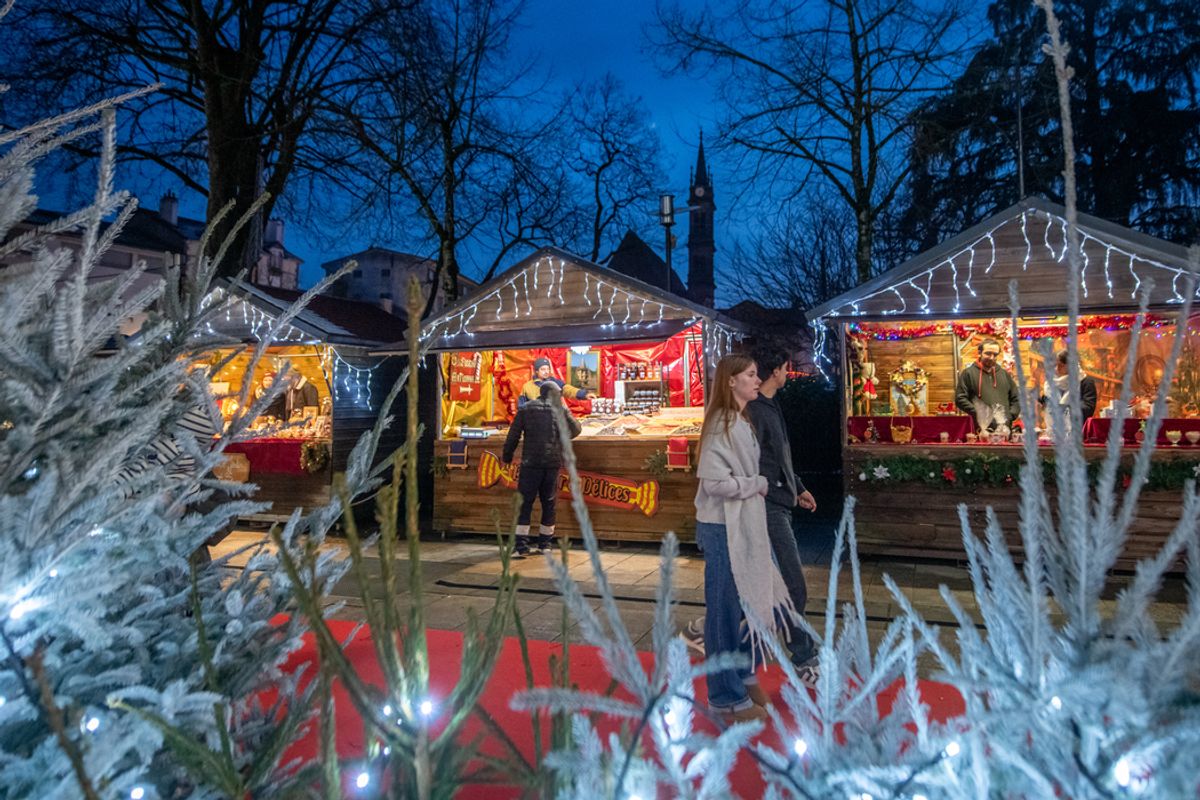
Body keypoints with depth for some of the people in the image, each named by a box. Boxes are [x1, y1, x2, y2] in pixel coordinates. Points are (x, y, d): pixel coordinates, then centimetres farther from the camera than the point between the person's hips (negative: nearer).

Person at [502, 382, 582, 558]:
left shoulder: (526, 409, 4)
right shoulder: (560, 410, 6)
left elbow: (513, 436, 1)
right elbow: (576, 430, 14)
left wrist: (507, 456, 12)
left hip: (531, 463, -1)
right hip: (553, 463, 2)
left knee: (525, 503, 1)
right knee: (548, 503, 13)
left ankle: (521, 545, -7)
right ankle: (545, 543, 20)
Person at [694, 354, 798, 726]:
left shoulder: (743, 423, 11)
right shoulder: (721, 424, -17)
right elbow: (715, 482, -24)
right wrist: (760, 484, -13)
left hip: (746, 528, 9)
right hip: (723, 530, -9)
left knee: (766, 607, 16)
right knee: (727, 612, 4)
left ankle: (742, 673, 37)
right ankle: (728, 698, 21)